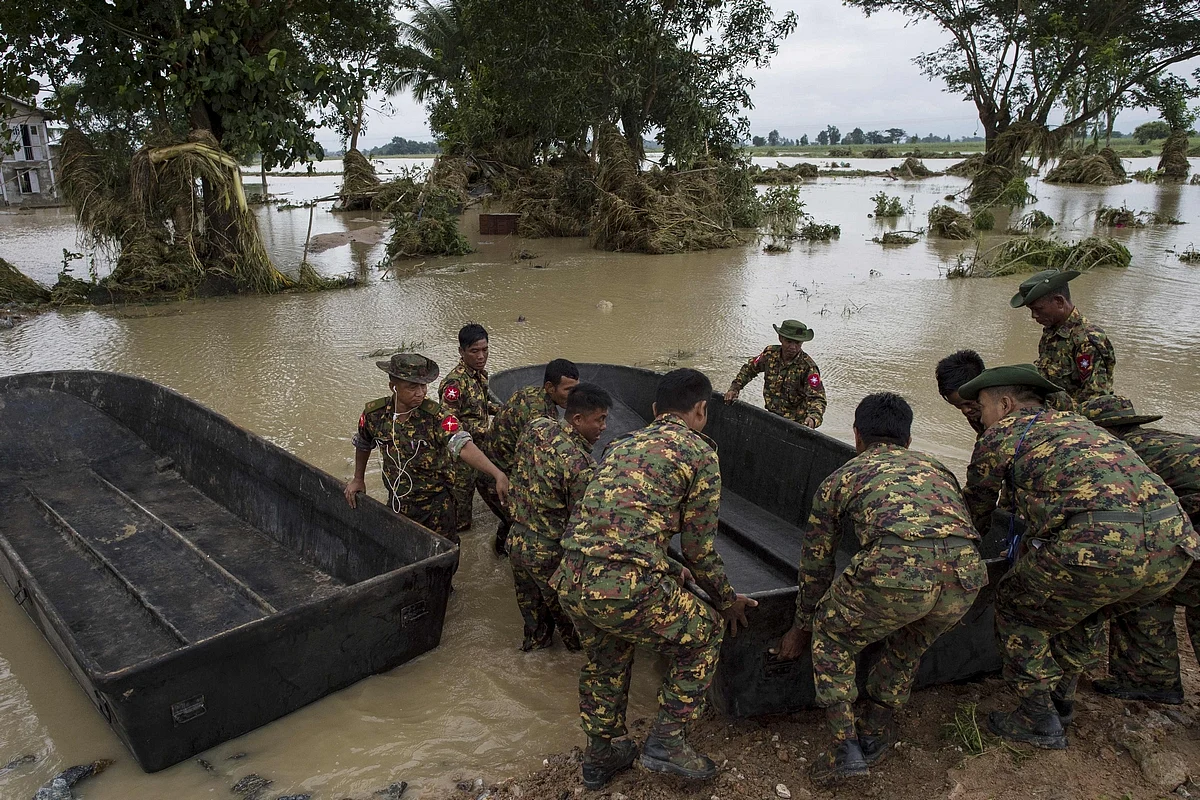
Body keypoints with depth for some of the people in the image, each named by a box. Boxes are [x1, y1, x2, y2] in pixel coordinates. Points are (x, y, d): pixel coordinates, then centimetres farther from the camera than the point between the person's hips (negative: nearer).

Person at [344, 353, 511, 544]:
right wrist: (358, 479, 21)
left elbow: (463, 447, -36)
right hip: (396, 503, 3)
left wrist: (497, 474, -51)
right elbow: (362, 444, 12)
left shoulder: (437, 417, -22)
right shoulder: (374, 414, -10)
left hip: (435, 505, -3)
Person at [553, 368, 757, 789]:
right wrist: (727, 601, 22)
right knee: (703, 634, 21)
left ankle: (600, 756, 46)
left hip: (571, 580, 7)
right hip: (627, 587, -7)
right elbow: (699, 549, 6)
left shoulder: (622, 444, 23)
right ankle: (666, 742, 23)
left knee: (604, 657, 33)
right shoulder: (699, 452, 4)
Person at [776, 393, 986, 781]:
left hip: (896, 566, -4)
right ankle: (875, 735, 42)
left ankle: (845, 747, 20)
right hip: (967, 572, 4)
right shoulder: (937, 467, 34)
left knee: (831, 637, 24)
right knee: (908, 646, 33)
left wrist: (802, 628, 44)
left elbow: (815, 564, 31)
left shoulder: (841, 477, 25)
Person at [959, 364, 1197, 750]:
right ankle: (1061, 698, 46)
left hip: (1101, 545, -7)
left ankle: (1040, 722, 26)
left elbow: (976, 512, 26)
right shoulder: (1077, 423, 32)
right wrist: (1032, 544, 59)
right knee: (1081, 610, 34)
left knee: (1018, 608, 18)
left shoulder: (1000, 435, 13)